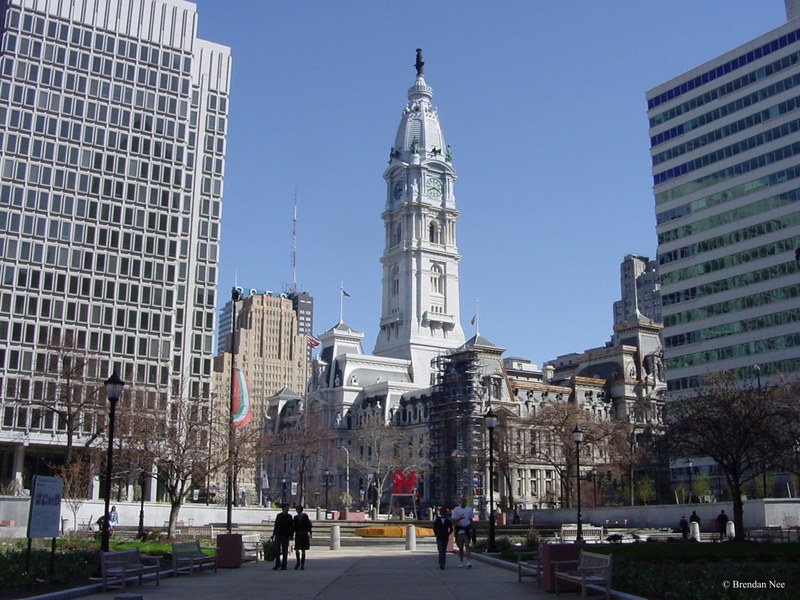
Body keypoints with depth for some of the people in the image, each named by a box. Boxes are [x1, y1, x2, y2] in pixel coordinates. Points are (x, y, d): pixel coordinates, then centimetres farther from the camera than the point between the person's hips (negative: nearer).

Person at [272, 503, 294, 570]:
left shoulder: (289, 517, 0)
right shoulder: (279, 516, 6)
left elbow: (292, 527, -1)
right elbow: (276, 525, 14)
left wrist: (290, 536, -9)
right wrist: (273, 534, 14)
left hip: (285, 536, -1)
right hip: (278, 535, 1)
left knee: (285, 551, 2)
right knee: (277, 550, -5)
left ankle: (283, 566, 11)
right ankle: (277, 564, 13)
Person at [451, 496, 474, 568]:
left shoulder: (469, 509, 8)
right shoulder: (456, 509, 1)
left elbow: (471, 520, 15)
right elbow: (453, 521, -2)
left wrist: (471, 529, 6)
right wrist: (459, 518, -21)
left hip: (467, 528, 0)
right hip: (459, 529, 0)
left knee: (467, 545, -10)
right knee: (460, 547, 7)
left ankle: (469, 562, -16)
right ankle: (461, 562, 16)